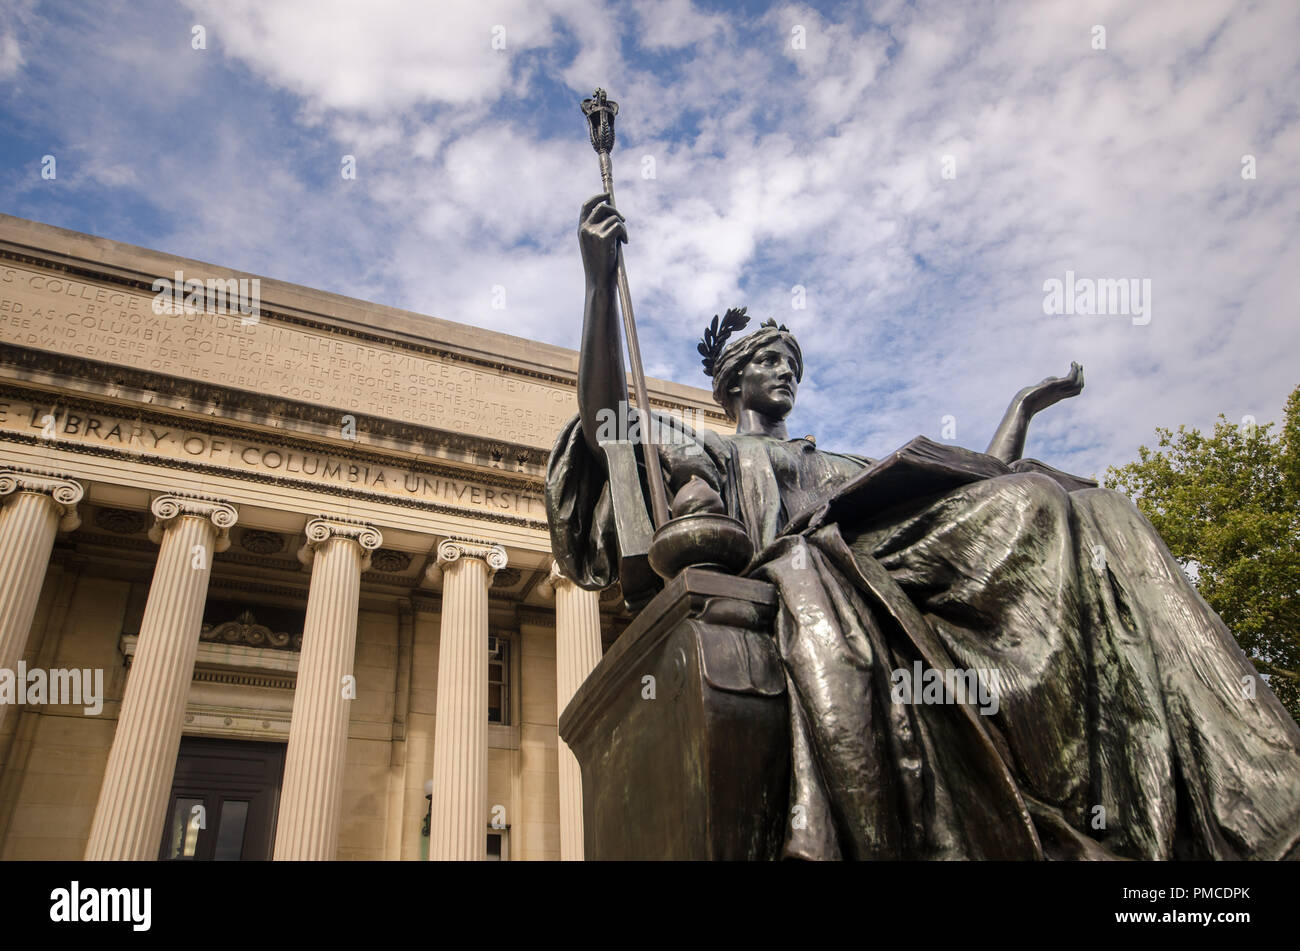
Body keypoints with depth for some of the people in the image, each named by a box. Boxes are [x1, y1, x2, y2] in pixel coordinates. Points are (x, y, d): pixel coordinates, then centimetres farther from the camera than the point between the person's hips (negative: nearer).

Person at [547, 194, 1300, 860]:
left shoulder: (840, 466, 43)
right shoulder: (710, 451, 28)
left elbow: (976, 487, 40)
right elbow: (605, 421, 8)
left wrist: (1026, 405, 45)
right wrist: (601, 280, -2)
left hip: (892, 575, 5)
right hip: (798, 570, -4)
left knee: (1045, 510, -19)